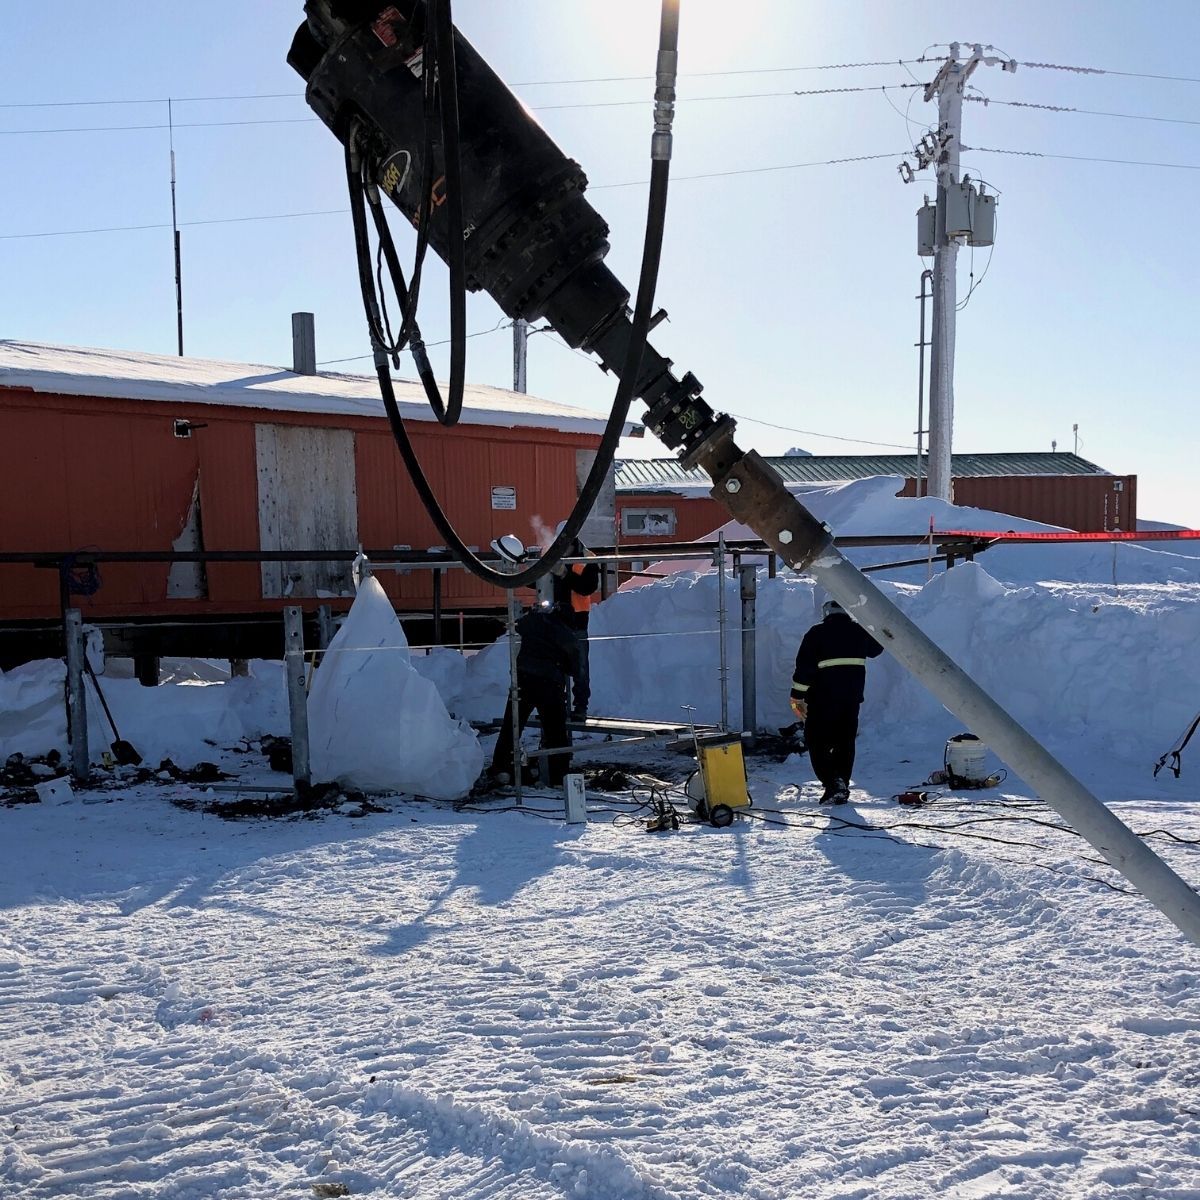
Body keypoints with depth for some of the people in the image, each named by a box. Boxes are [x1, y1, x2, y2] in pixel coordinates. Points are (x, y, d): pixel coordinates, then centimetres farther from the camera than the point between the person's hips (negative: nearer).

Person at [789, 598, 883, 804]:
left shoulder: (817, 632, -5)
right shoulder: (859, 631, 8)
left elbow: (804, 666, -10)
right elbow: (876, 648, 30)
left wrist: (797, 696, -6)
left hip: (823, 697, -4)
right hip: (852, 697, 5)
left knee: (817, 741, 1)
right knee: (845, 741, 15)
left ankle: (833, 783, -17)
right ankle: (842, 786, 14)